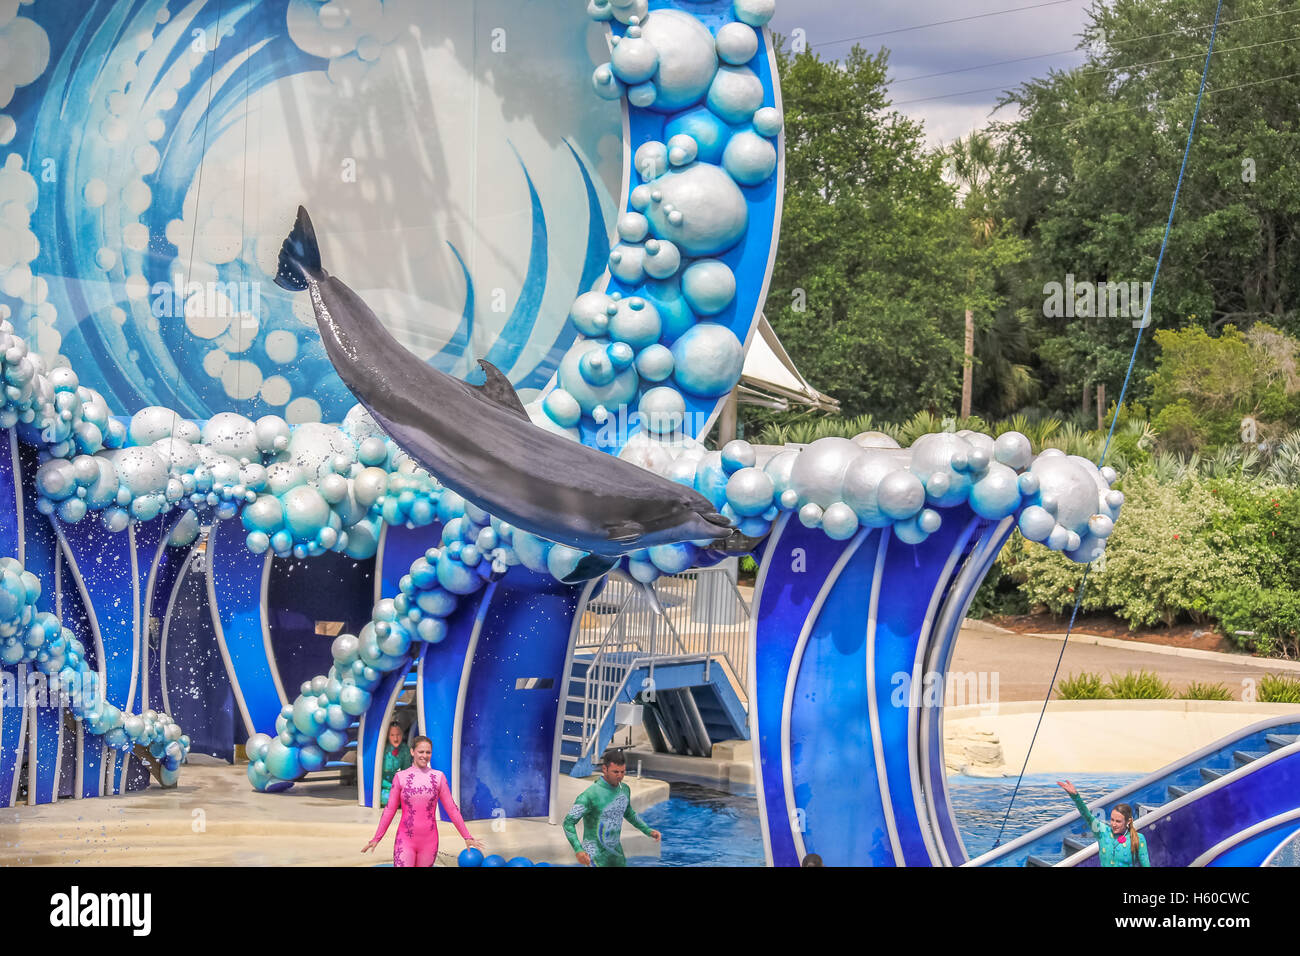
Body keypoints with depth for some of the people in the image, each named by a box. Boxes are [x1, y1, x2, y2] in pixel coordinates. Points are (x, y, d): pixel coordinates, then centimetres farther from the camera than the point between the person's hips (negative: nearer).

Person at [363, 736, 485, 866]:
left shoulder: (438, 777, 3)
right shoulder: (400, 777, 1)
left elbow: (451, 809, 6)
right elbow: (390, 809, 6)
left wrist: (467, 837, 6)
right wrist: (376, 838, 7)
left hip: (429, 840, 1)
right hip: (405, 840, -1)